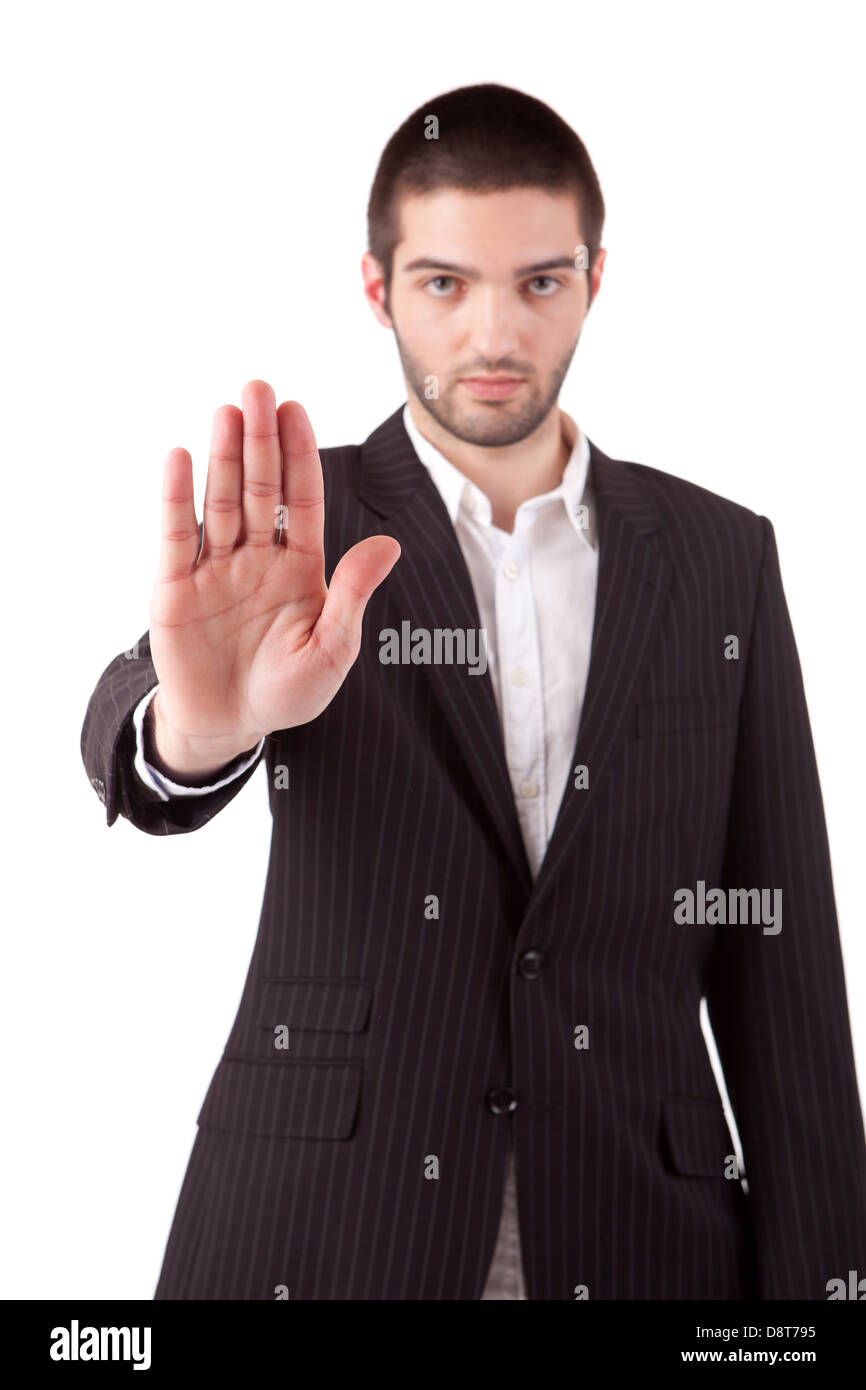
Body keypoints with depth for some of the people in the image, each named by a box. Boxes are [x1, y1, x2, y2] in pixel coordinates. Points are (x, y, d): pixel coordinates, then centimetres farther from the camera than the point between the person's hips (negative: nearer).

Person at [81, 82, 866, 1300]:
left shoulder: (723, 558, 4)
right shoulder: (291, 533, -1)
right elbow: (128, 732, -21)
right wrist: (202, 719, -45)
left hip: (639, 1232, 2)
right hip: (320, 1225, -1)